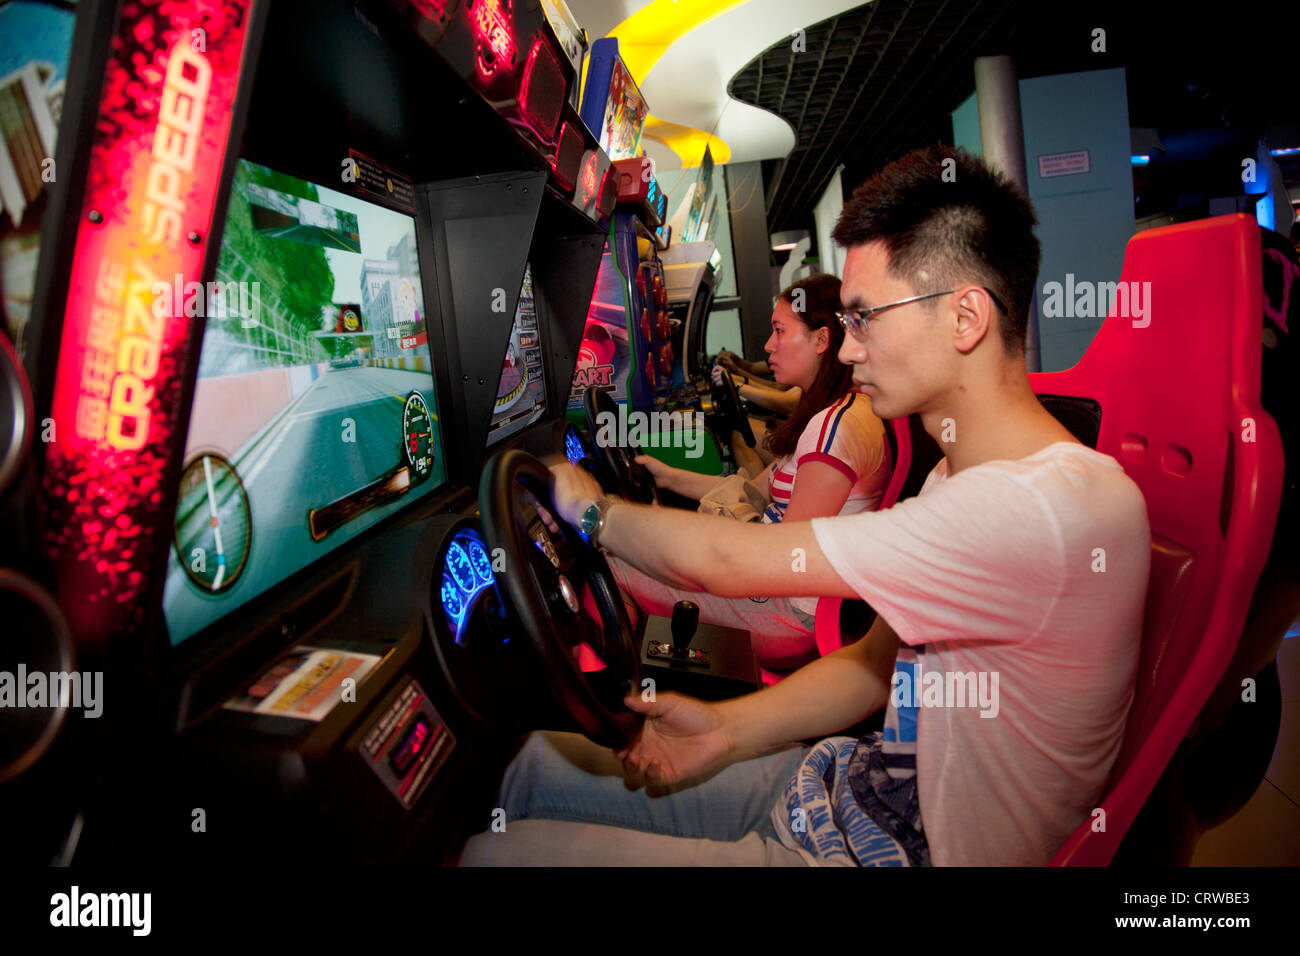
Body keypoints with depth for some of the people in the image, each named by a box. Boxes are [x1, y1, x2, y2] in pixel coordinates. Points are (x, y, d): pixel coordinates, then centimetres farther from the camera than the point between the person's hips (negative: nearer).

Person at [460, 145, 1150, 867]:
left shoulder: (1053, 505, -29)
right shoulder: (964, 481, 5)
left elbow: (725, 561, -28)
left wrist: (593, 508, -8)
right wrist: (727, 730, -4)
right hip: (854, 786, 8)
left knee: (497, 849, -8)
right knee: (543, 760, 8)